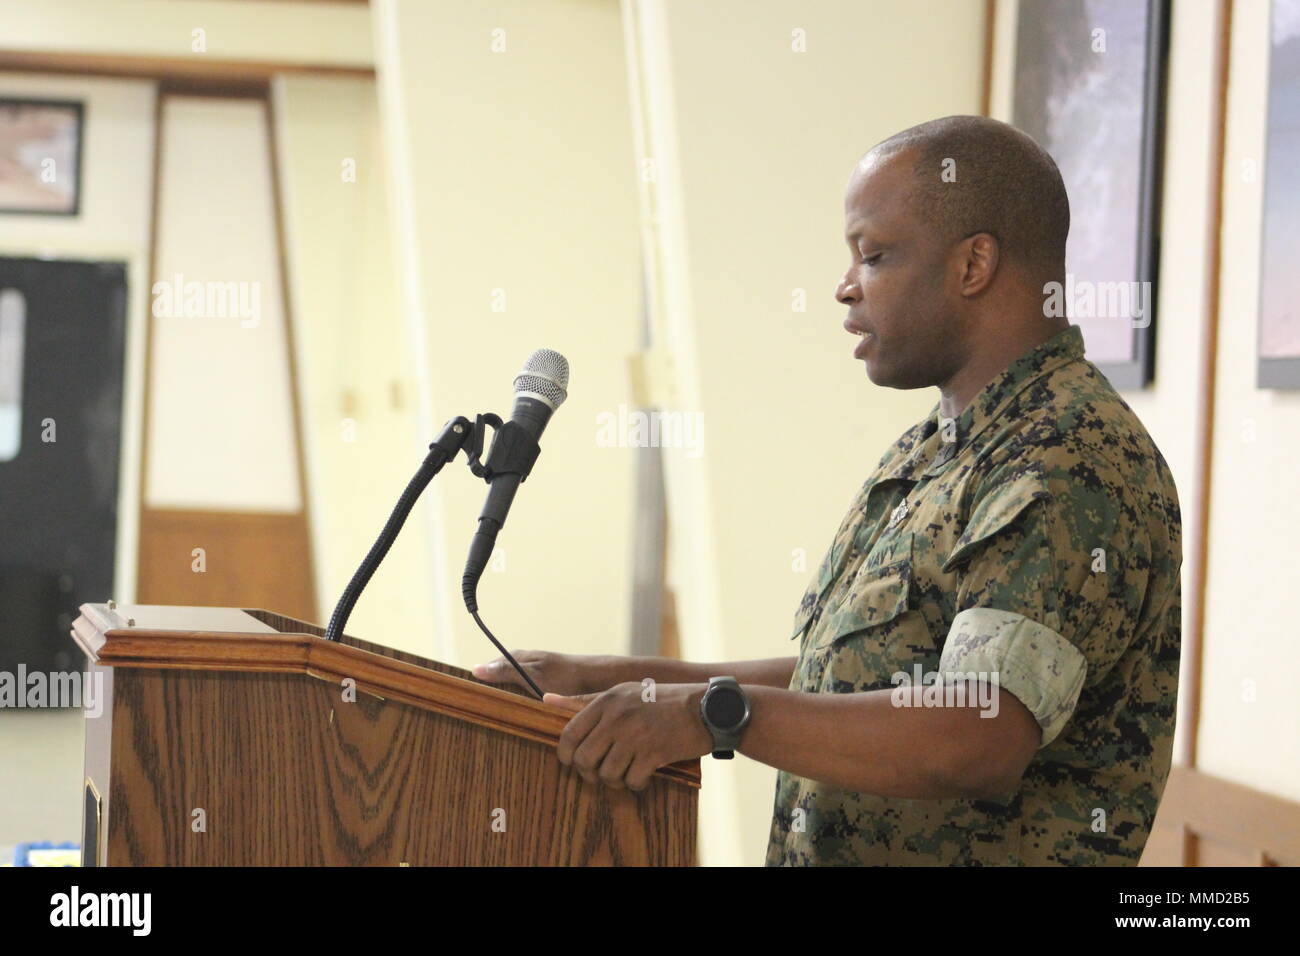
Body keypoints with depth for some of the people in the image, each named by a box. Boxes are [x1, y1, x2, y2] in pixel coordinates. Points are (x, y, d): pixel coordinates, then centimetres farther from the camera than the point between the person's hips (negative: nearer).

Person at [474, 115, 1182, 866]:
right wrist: (617, 682, 16)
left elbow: (978, 743, -24)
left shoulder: (1077, 464, -15)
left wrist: (713, 712, -22)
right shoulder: (932, 453, 17)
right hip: (820, 852, 8)